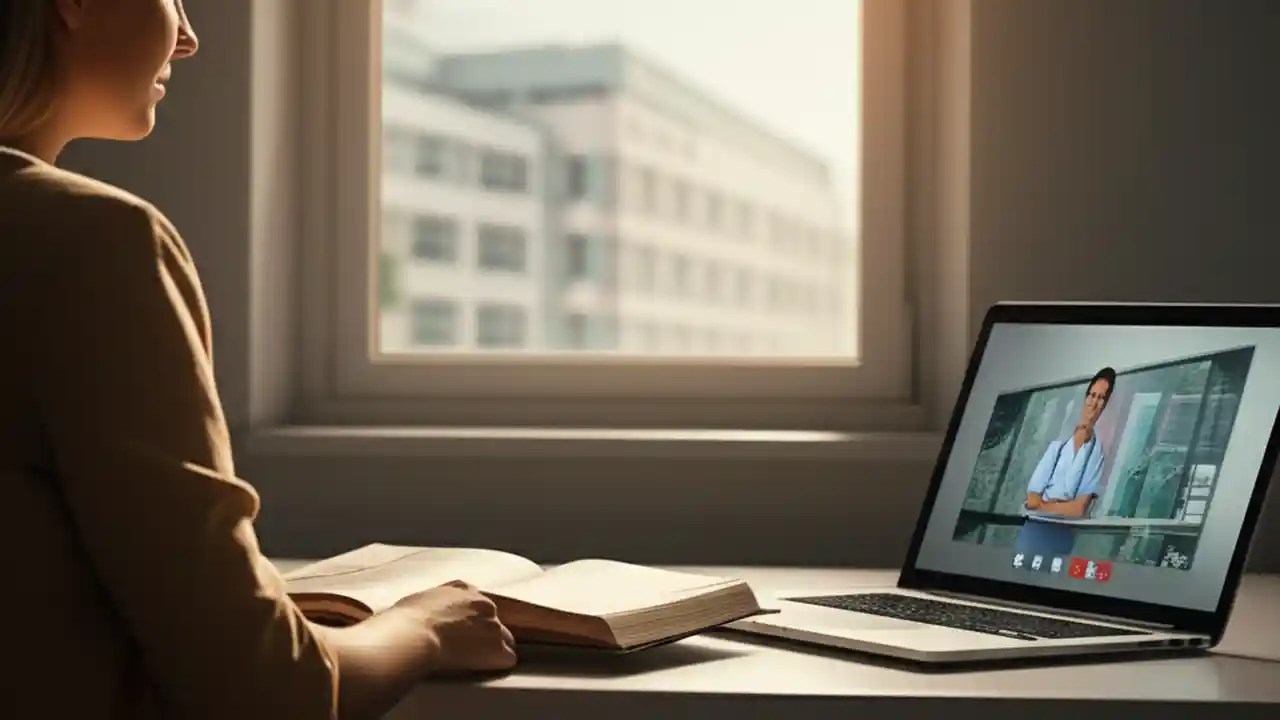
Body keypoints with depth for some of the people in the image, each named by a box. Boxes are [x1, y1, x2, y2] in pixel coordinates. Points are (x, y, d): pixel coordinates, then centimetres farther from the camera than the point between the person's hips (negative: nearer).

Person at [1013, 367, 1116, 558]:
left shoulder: (1099, 453, -1)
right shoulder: (1056, 446, 12)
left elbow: (1080, 508, -6)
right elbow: (1032, 500, 6)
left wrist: (1044, 506, 3)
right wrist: (1064, 507, -8)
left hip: (1062, 535, -3)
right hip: (1032, 530, 4)